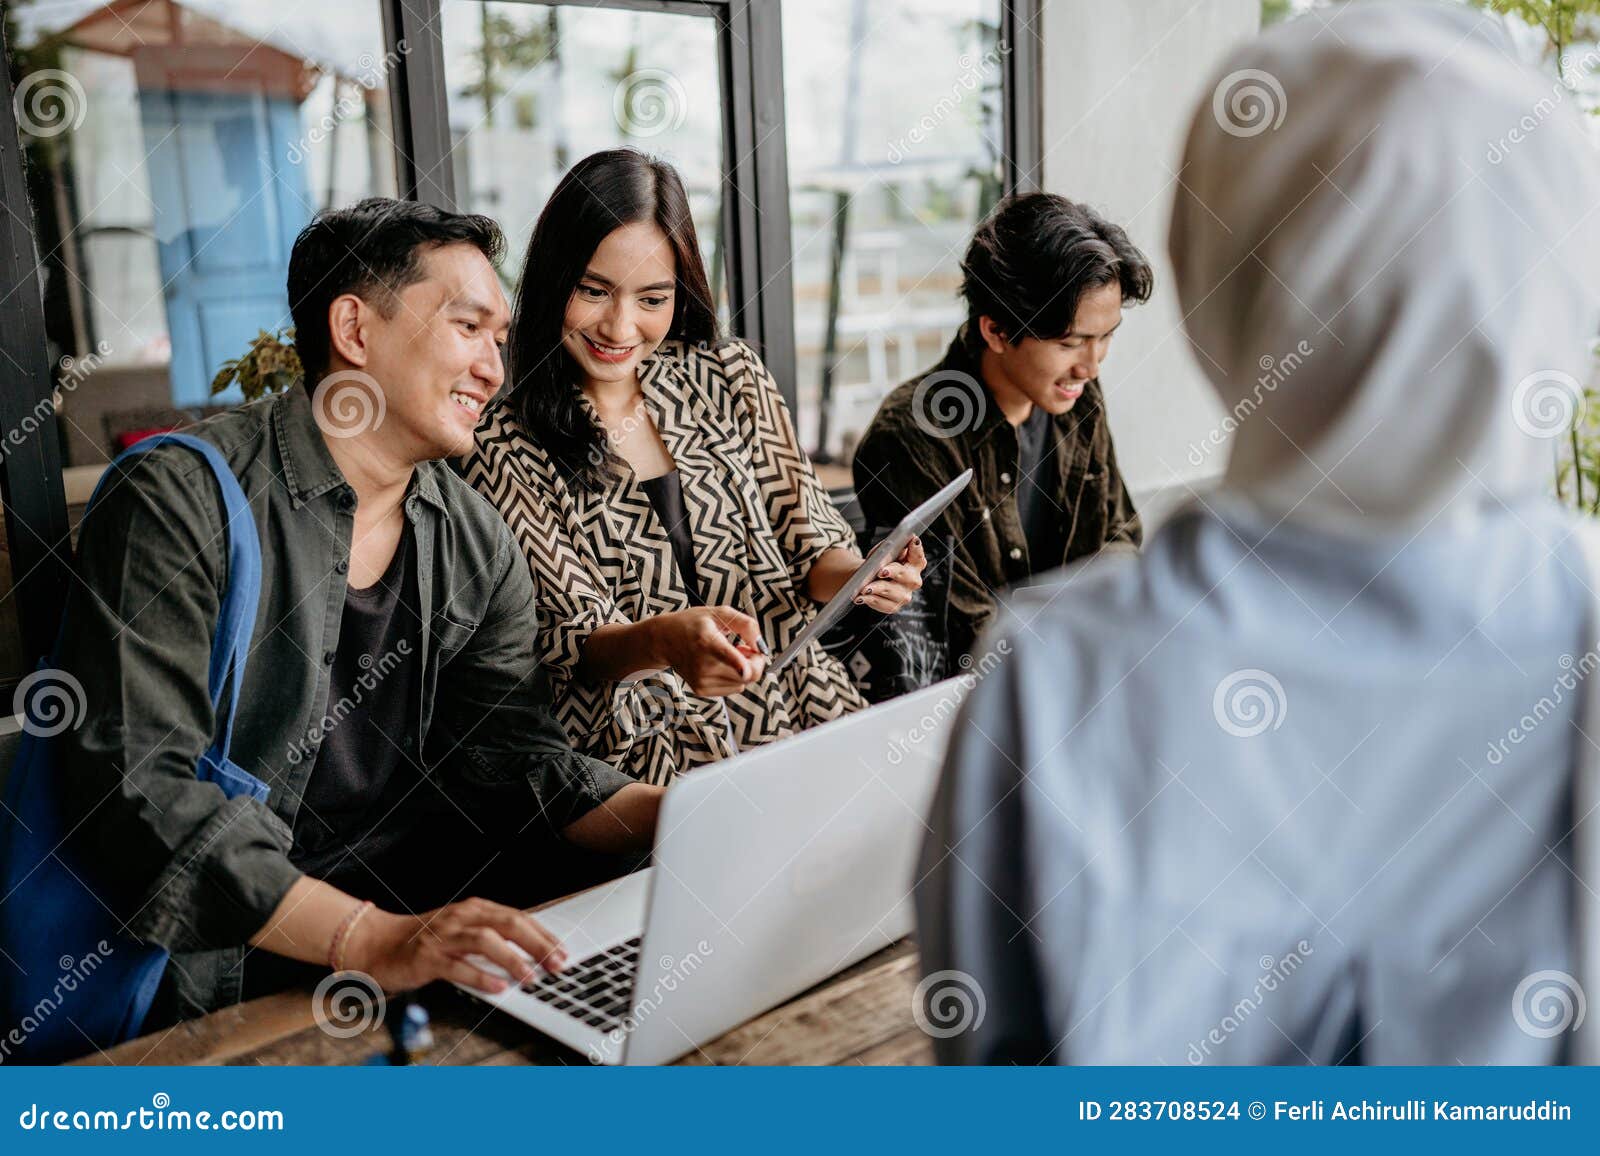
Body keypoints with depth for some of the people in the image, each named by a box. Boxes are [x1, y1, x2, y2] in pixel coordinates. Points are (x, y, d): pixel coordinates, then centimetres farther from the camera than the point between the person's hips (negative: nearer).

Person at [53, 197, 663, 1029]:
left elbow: (515, 759, 6)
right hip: (238, 965, -6)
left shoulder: (479, 545, 8)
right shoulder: (182, 502, -13)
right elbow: (135, 789, -21)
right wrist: (370, 940, -32)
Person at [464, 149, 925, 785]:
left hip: (801, 711, 4)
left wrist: (858, 574, -13)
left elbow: (806, 542, 10)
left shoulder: (732, 378, 8)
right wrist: (661, 640, -29)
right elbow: (566, 638, -7)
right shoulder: (507, 447, -3)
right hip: (645, 748, -4)